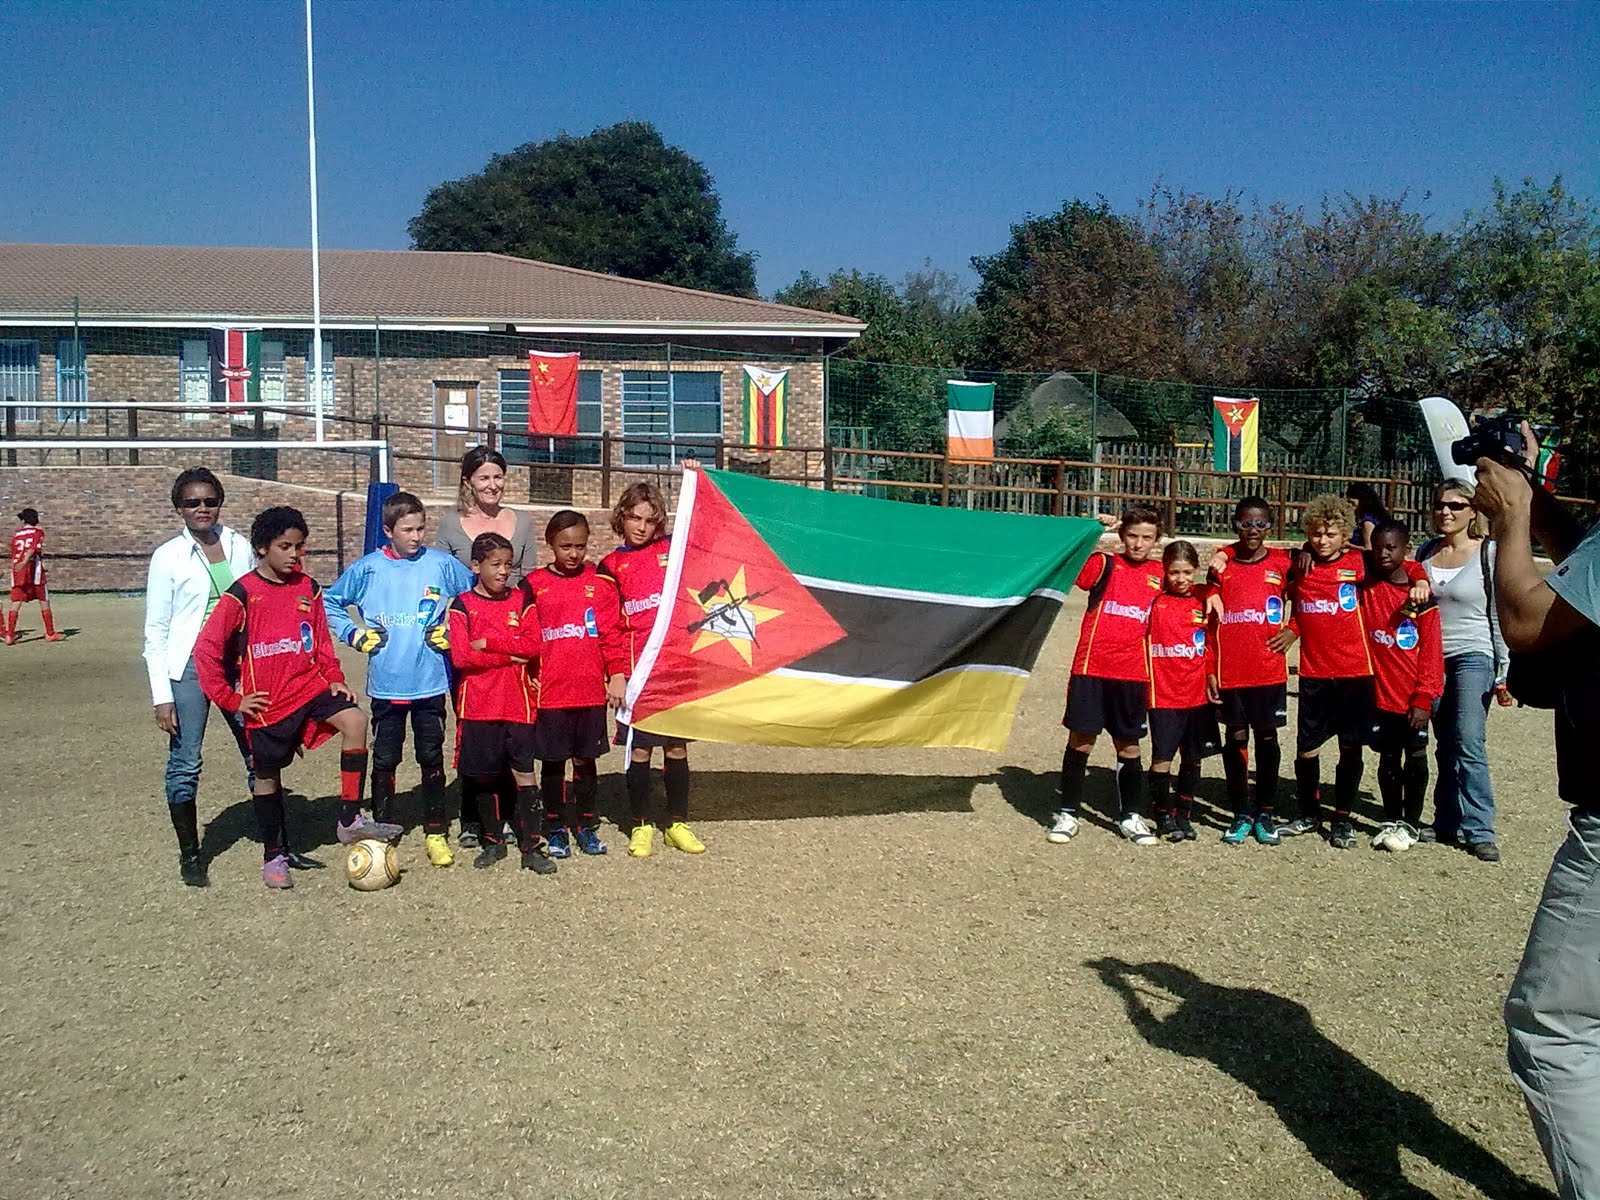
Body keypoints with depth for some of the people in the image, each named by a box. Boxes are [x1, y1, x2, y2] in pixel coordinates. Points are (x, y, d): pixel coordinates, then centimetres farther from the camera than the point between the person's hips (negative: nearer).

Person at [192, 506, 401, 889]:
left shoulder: (308, 588, 3)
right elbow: (206, 649, -10)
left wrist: (333, 678, -1)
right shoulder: (242, 594, -10)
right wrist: (230, 699, -10)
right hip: (267, 699, -3)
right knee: (268, 774, 8)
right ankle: (274, 856, 26)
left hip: (309, 685, 3)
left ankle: (350, 820, -17)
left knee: (355, 721, -22)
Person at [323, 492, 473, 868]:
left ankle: (436, 833, 19)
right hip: (386, 684, 0)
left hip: (431, 682, 0)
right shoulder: (367, 568, -1)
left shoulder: (441, 565, -2)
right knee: (384, 761, 8)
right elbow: (329, 602, 11)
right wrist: (354, 634, -1)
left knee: (432, 759, 9)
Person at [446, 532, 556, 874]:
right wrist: (510, 655, -10)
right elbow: (461, 656, -11)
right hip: (478, 702, -1)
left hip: (518, 702, 1)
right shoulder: (462, 605, 0)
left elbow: (533, 646, -6)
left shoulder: (520, 600, 6)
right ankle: (493, 842, 22)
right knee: (484, 775, 8)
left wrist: (488, 642, -12)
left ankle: (531, 846, 3)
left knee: (524, 773, -1)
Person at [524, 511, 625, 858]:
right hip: (550, 692, -1)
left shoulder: (601, 583, 3)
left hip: (591, 691, 1)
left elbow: (612, 634, 3)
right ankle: (555, 828, 22)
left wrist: (617, 675, -1)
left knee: (586, 760, 11)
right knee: (552, 762, 8)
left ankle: (586, 825, 24)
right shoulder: (534, 585, 0)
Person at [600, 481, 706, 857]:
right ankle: (641, 824, 16)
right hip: (635, 667, -1)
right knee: (639, 748, 3)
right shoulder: (611, 565, 4)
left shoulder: (672, 550, 7)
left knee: (677, 745, 7)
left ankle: (677, 823, 18)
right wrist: (614, 674, -6)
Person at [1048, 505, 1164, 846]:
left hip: (1132, 673, 3)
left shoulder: (1159, 573, 10)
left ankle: (1131, 815, 22)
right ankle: (1068, 813, 12)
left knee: (1129, 744, 10)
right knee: (1081, 739, 1)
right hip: (1091, 667, -3)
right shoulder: (1104, 564, 0)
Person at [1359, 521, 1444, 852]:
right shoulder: (1366, 588, 0)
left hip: (1413, 696, -2)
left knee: (1415, 757, 7)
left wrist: (1424, 697, -12)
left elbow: (1431, 650, -8)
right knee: (1388, 759, 11)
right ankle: (1391, 820, 24)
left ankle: (1410, 823, 20)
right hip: (1380, 691, 2)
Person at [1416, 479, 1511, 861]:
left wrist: (1504, 671, -8)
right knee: (1446, 747, 9)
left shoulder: (1488, 553, -5)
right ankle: (1447, 824, 14)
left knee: (1469, 745, -11)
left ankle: (1479, 830, -5)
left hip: (1472, 658, -5)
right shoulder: (1425, 552, 8)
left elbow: (1500, 616, -5)